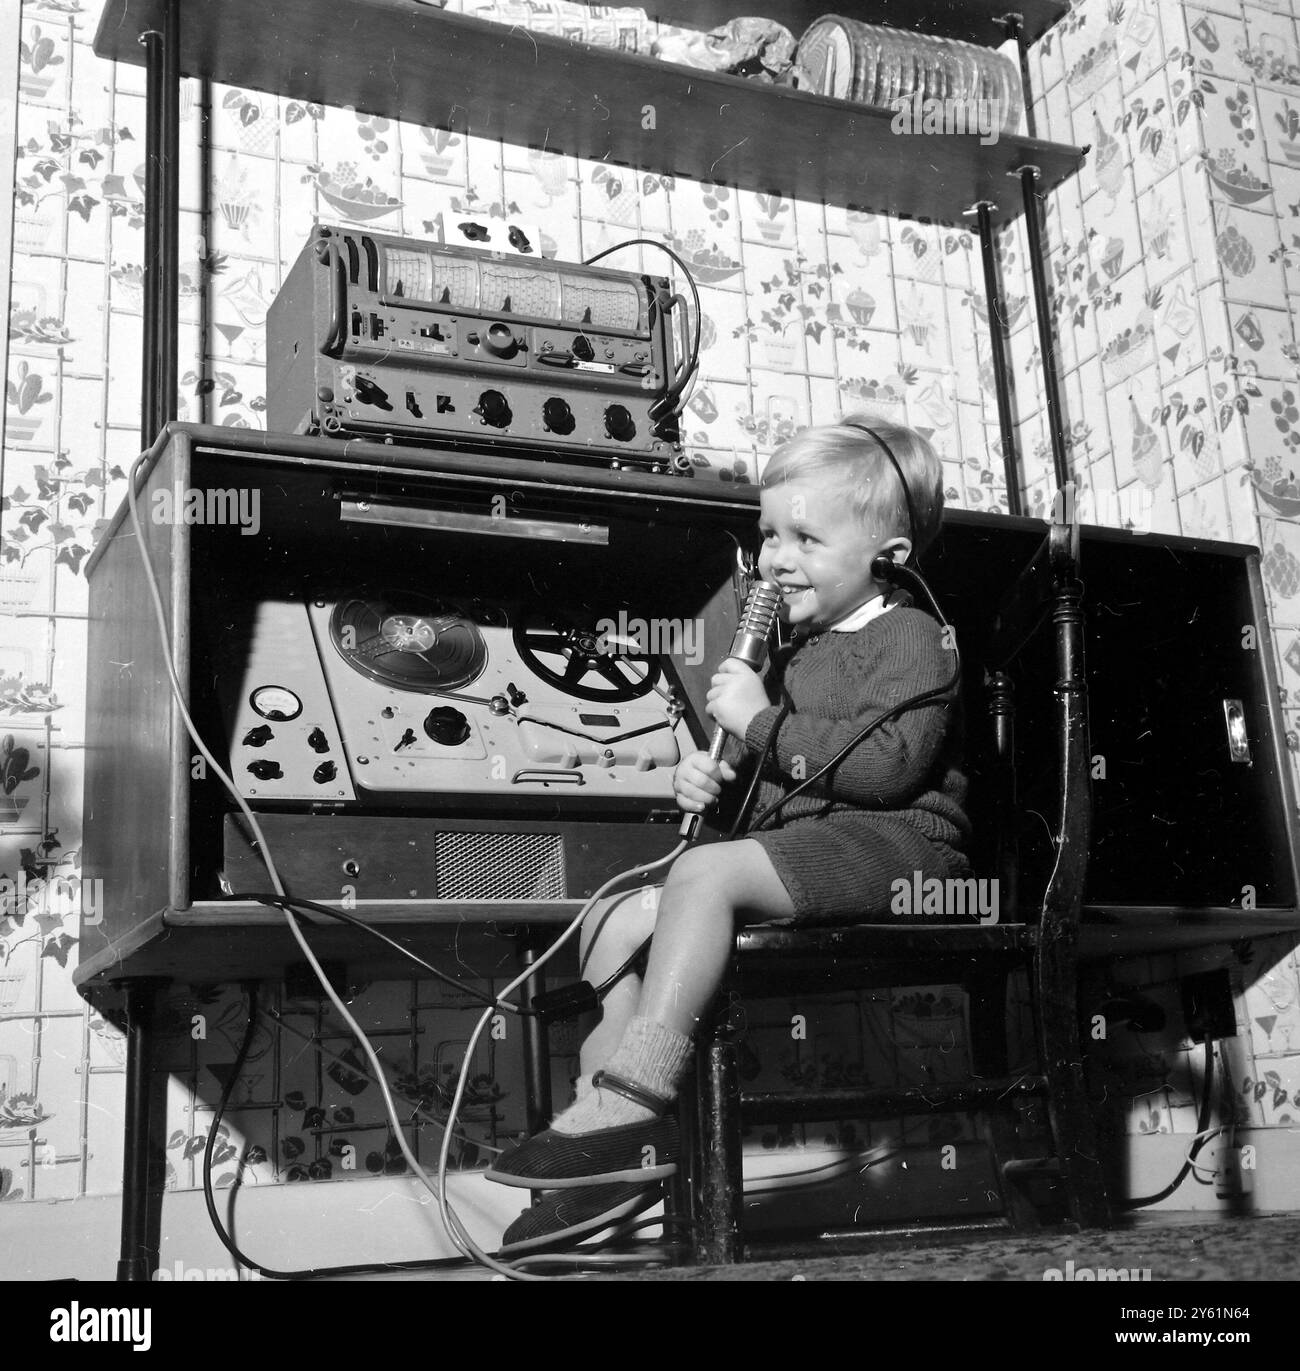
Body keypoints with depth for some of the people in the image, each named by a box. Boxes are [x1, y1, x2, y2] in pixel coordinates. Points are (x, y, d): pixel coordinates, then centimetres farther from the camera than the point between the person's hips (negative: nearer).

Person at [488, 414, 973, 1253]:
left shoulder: (909, 636, -4)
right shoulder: (798, 651, 24)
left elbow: (886, 762, -21)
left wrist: (760, 719, -15)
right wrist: (717, 775, 10)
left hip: (894, 842, -9)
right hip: (801, 847, 10)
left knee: (706, 874, -33)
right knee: (618, 920, -5)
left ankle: (627, 1110, -32)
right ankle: (615, 1152, -12)